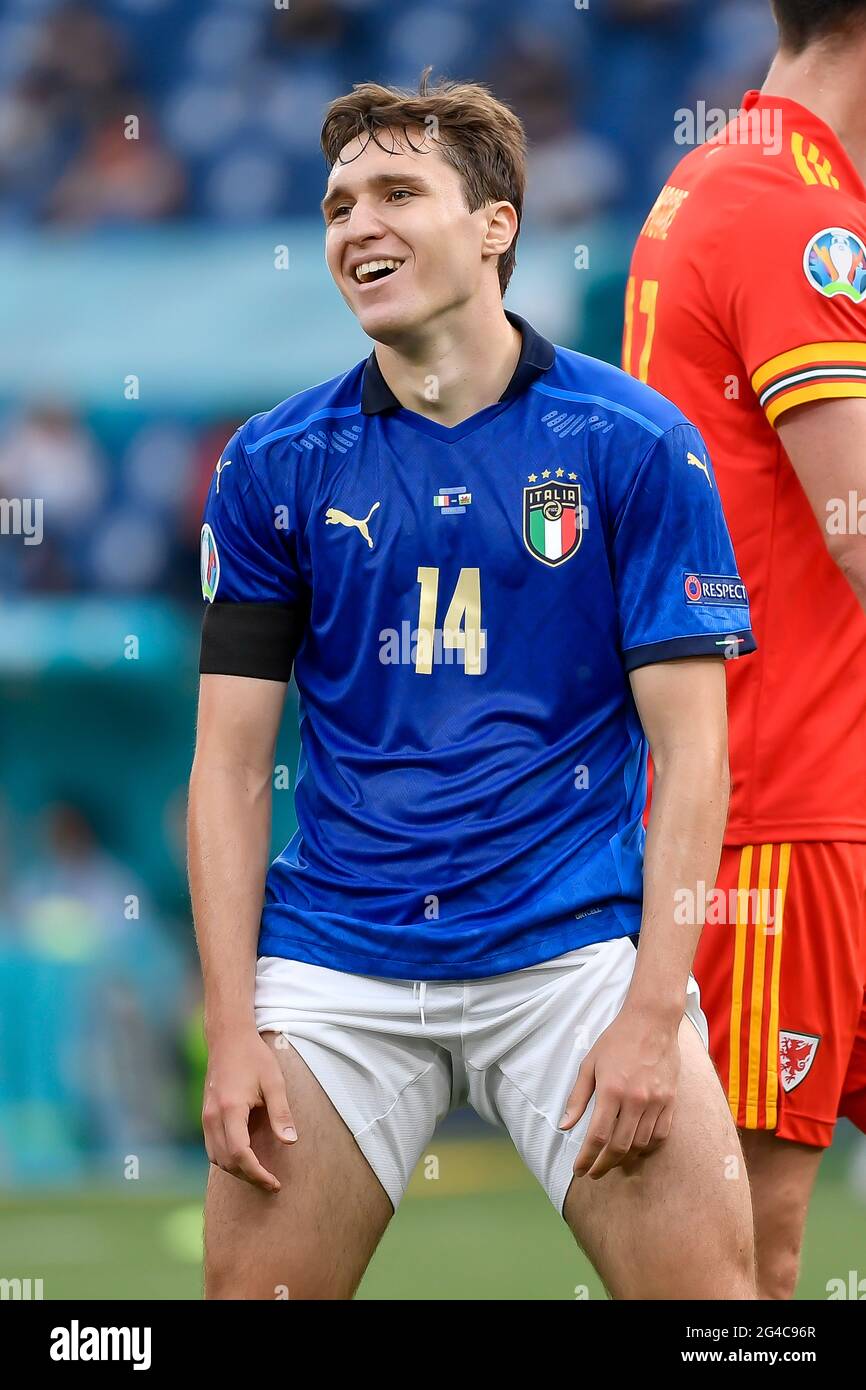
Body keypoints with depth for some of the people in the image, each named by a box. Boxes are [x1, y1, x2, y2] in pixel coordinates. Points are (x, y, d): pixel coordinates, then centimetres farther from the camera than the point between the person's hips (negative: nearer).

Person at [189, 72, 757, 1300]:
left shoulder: (634, 444, 0)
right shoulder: (273, 464, 5)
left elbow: (688, 752, -2)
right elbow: (231, 764, 6)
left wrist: (652, 1014, -12)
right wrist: (233, 1032, -3)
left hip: (577, 945, -2)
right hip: (335, 960, 2)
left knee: (712, 1290, -12)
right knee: (250, 1291, -2)